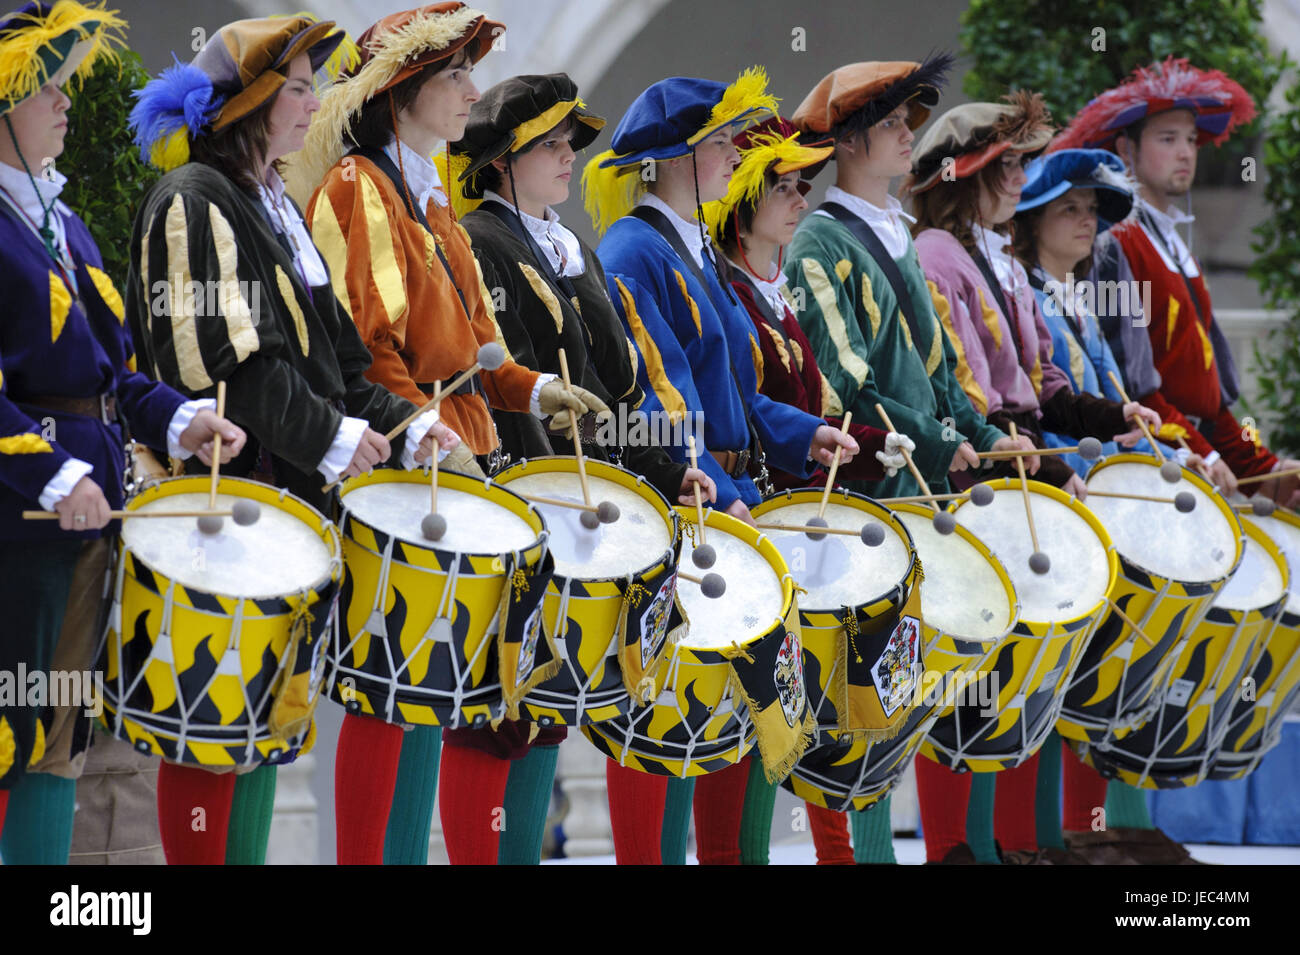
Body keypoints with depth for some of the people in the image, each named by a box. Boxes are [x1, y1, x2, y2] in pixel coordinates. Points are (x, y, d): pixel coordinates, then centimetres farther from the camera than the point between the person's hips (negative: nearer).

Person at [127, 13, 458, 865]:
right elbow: (219, 358, -19)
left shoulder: (275, 207, 20)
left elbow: (327, 352, 22)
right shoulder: (194, 202, -10)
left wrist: (400, 424, 8)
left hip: (288, 495, 9)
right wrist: (332, 439, -18)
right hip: (227, 497, -9)